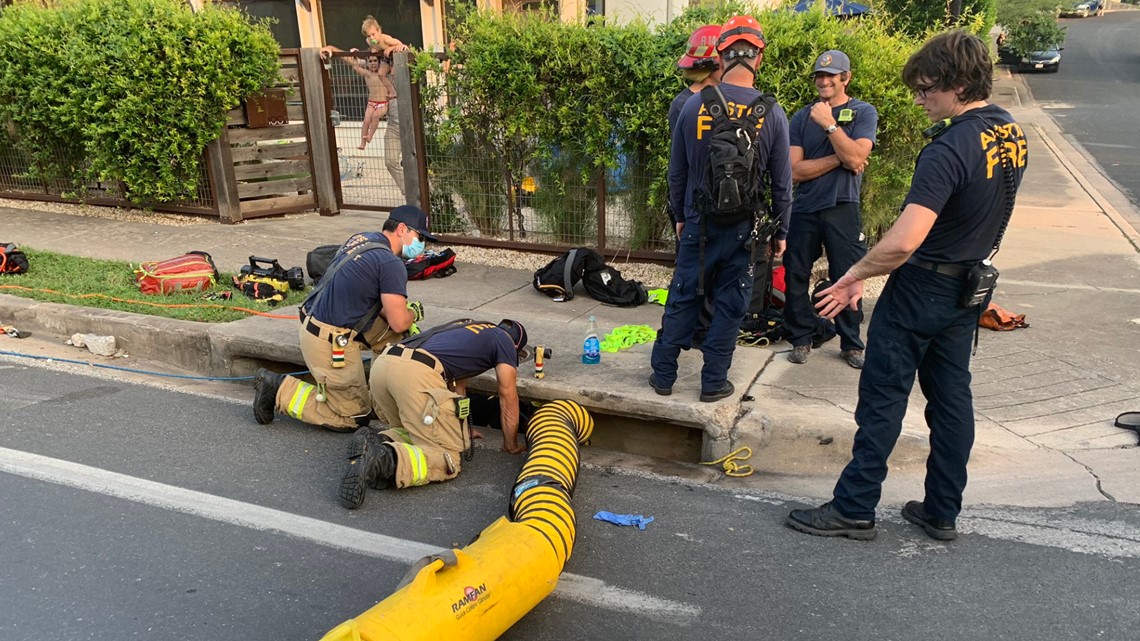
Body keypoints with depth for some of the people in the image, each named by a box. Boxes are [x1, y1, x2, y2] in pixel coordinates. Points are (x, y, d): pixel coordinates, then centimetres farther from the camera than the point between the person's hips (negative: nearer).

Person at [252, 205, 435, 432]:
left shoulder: (362, 237, 8)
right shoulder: (391, 264, -18)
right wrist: (413, 313, 3)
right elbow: (399, 322, -19)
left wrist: (403, 310, 8)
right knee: (353, 417, 5)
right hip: (329, 343, -9)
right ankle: (280, 389, 4)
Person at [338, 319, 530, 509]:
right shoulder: (505, 340, 21)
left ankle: (378, 442, -3)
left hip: (381, 364, 8)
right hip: (417, 373, -7)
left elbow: (457, 383, 47)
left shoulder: (465, 327, 39)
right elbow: (508, 397, 23)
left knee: (409, 431, 30)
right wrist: (511, 444, 37)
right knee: (447, 457, 0)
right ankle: (386, 459, -27)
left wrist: (460, 430, 58)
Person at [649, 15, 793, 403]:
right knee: (730, 304, 9)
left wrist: (680, 215, 18)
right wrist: (781, 231, 10)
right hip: (744, 226, -1)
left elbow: (676, 172, 3)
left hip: (699, 222, 1)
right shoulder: (771, 114, -8)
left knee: (682, 297, 11)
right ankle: (714, 382, 17)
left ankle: (663, 375, 19)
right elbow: (782, 183, -2)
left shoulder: (694, 106, -5)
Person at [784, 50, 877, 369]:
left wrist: (829, 123, -13)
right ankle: (801, 339, 20)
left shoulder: (864, 113, 3)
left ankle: (851, 344, 17)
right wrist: (838, 160, -9)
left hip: (842, 209, -2)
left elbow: (856, 158, -14)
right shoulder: (802, 117, 7)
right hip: (804, 208, 2)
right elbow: (794, 170, -3)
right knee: (795, 277, 5)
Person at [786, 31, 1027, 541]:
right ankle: (943, 512, 25)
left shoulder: (949, 150, -26)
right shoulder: (1010, 133, 3)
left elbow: (903, 242, -34)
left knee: (883, 397, 1)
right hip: (970, 287, 9)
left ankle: (854, 508, 11)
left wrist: (854, 276, -21)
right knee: (951, 396, 14)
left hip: (922, 288, -8)